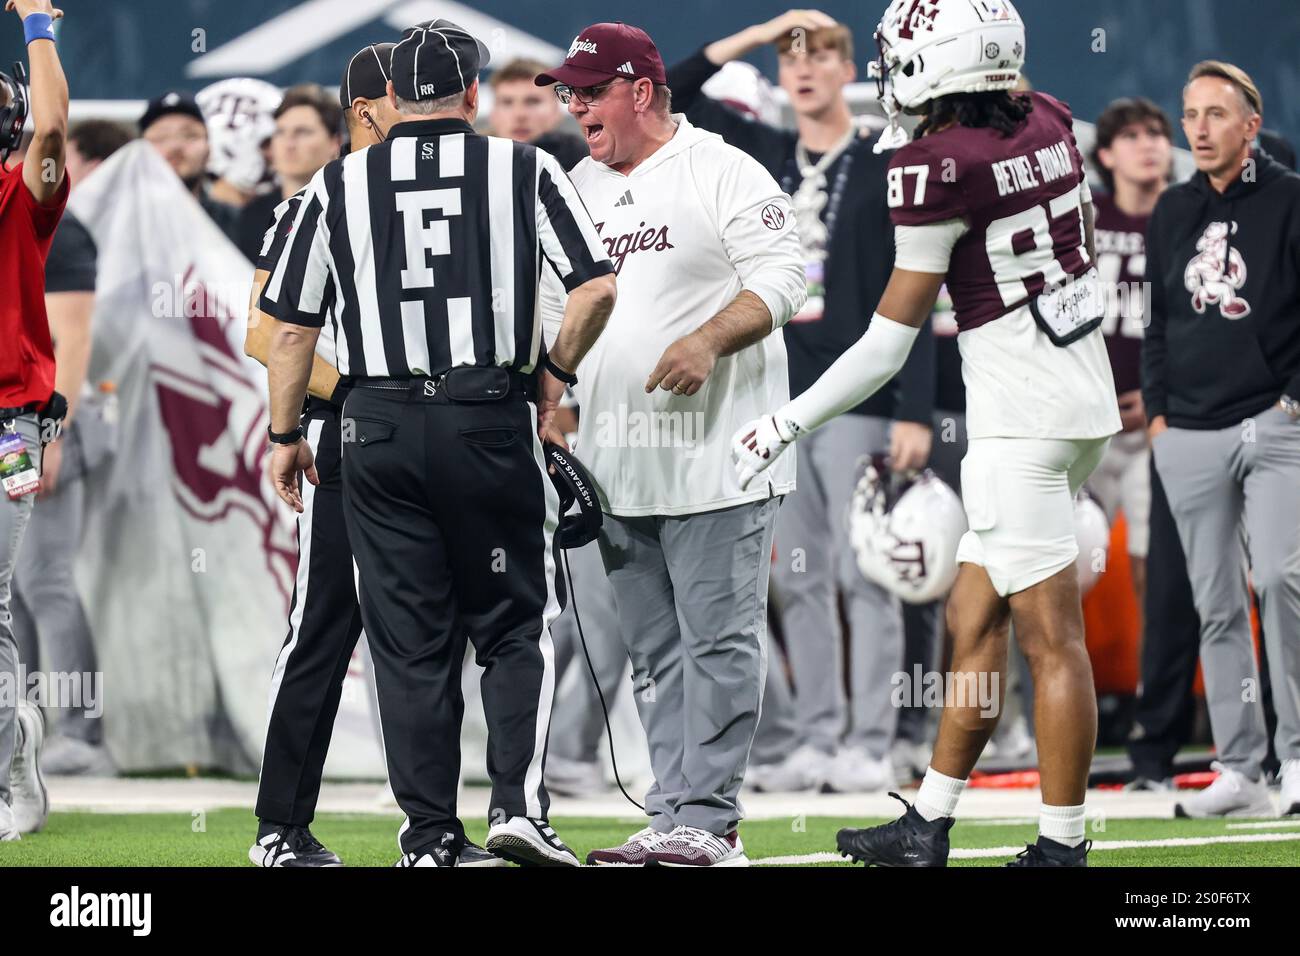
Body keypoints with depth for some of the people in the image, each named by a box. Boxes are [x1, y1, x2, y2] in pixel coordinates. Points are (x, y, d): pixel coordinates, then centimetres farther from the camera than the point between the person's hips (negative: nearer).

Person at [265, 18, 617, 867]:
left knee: (410, 639, 7)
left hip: (380, 428, 1)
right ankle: (519, 802, -6)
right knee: (518, 624, 9)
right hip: (492, 417, -1)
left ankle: (430, 836, 7)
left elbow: (296, 326, 5)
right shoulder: (523, 170, 1)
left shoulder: (338, 186, 4)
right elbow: (598, 287, -6)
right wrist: (556, 371, 9)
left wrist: (286, 434, 15)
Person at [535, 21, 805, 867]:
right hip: (617, 469, 7)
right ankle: (676, 820, 11)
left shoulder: (722, 174, -4)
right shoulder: (575, 192, 16)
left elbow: (780, 280, -11)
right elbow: (552, 310, 22)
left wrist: (708, 339, -26)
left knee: (720, 643, -7)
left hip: (716, 463, -7)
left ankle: (706, 821, -7)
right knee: (657, 653, 8)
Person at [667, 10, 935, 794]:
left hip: (859, 404, -5)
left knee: (864, 577, -6)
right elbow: (673, 95, 18)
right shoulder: (765, 156, 13)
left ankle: (871, 748, -5)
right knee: (799, 581, 5)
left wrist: (915, 411, -13)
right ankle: (819, 742, 9)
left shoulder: (886, 169, -2)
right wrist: (755, 37, 8)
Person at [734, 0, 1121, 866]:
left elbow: (886, 346, -12)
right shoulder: (1049, 128, 6)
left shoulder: (940, 168, -15)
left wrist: (791, 425, -5)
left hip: (1020, 419, -8)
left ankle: (1063, 847, -2)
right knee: (973, 620, 13)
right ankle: (927, 827, 18)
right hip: (1086, 393, 8)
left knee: (1052, 634, -5)